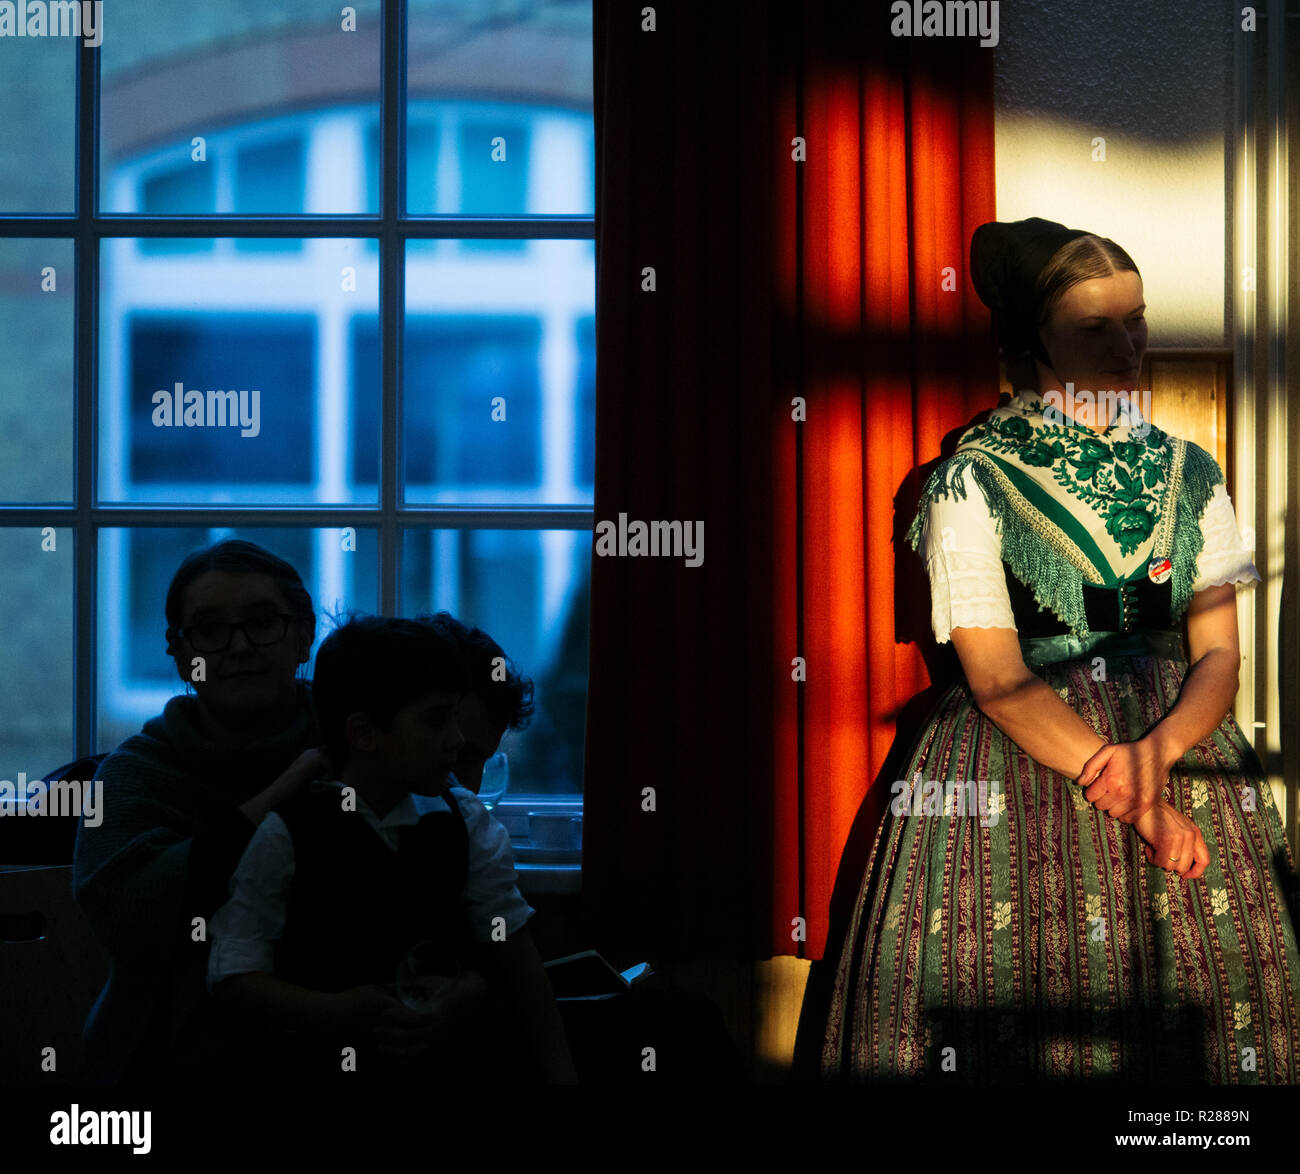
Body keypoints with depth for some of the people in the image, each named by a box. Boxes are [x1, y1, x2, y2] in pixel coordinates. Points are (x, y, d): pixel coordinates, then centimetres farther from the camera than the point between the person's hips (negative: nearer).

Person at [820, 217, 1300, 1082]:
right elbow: (997, 678, -8)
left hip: (1180, 741, 4)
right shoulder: (973, 482, -3)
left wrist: (1158, 751, -17)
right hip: (1025, 757, -4)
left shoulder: (1188, 475, 10)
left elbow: (1219, 653, 5)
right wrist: (1129, 800, -16)